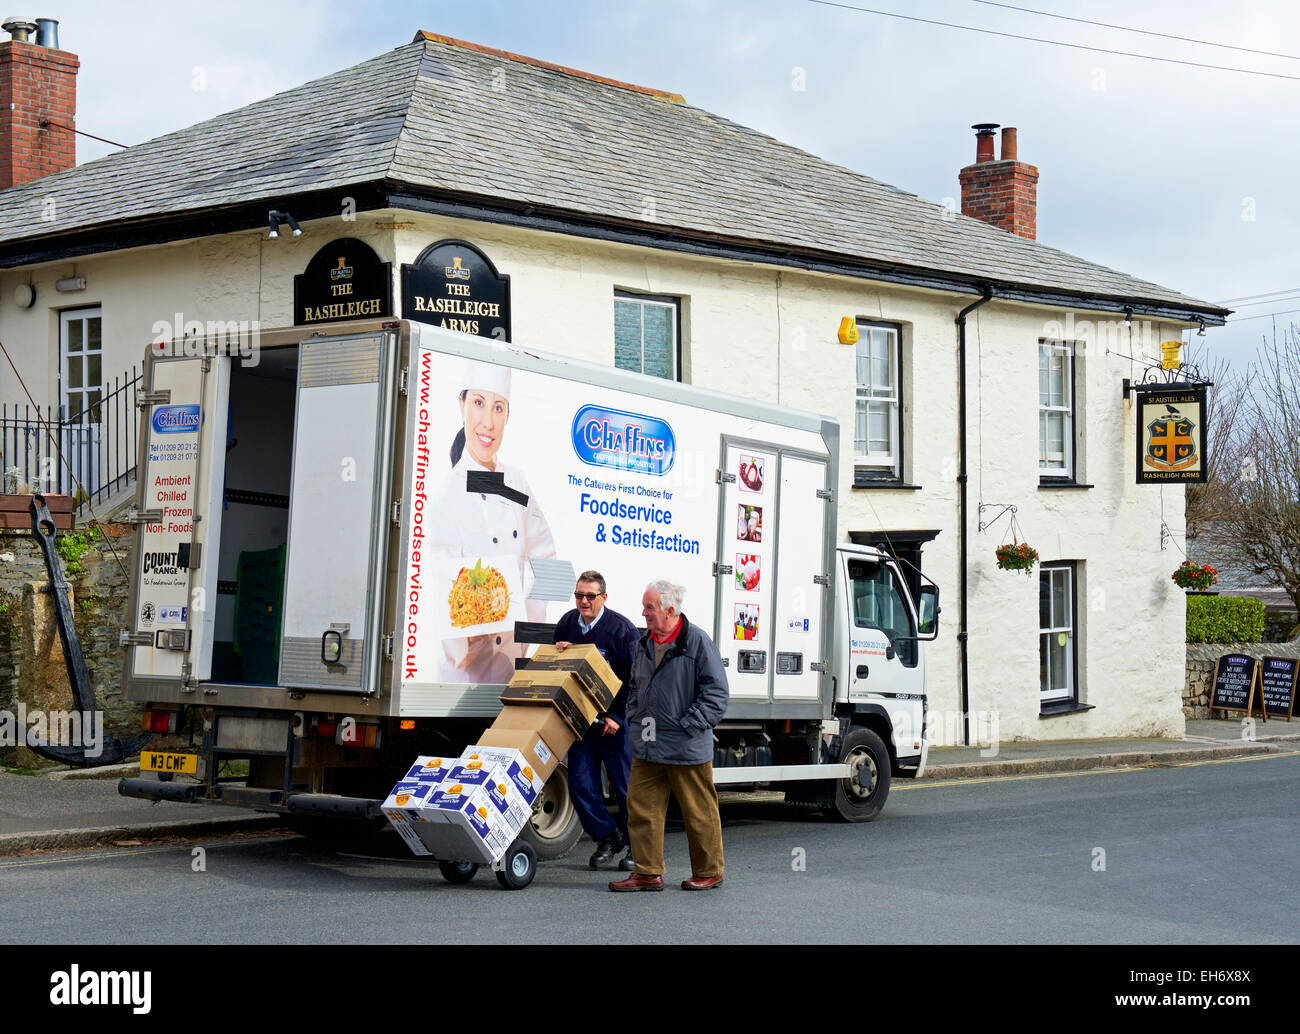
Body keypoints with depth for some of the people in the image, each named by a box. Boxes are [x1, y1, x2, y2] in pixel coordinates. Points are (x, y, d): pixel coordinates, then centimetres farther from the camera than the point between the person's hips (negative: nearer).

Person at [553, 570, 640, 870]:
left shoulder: (622, 628, -11)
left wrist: (617, 716, -15)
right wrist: (558, 651, -3)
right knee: (581, 785, 2)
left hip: (616, 722, -5)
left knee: (626, 786, 2)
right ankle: (607, 838, 20)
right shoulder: (566, 624, 6)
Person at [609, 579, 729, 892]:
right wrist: (635, 720, 11)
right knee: (641, 808, 4)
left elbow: (716, 693, -9)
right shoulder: (644, 645, 12)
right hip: (647, 748, 6)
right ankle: (648, 872, 12)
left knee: (699, 813, 4)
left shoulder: (697, 642, -9)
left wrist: (688, 726, -12)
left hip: (687, 749, -6)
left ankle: (708, 873, 18)